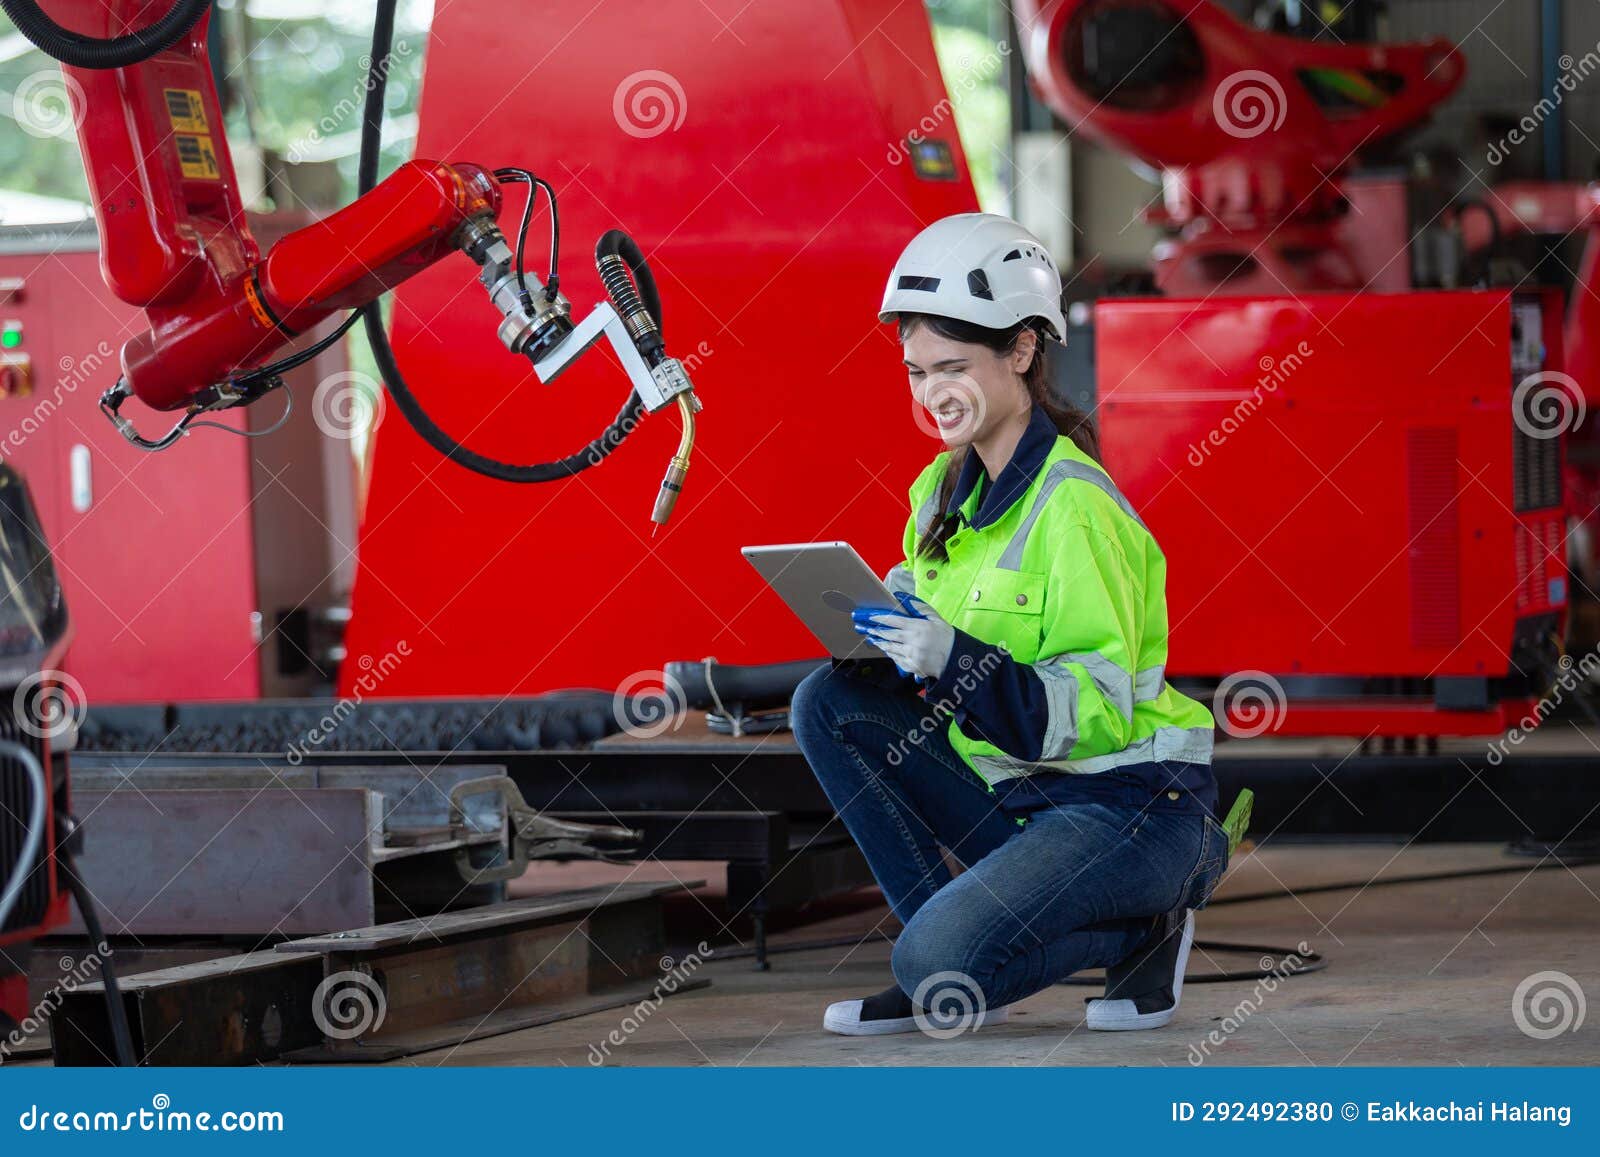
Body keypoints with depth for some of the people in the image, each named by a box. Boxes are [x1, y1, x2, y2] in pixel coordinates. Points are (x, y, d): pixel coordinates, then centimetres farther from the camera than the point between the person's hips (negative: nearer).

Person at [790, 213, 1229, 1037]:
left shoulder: (1075, 507, -18)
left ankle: (1139, 932, 2)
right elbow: (938, 659, 13)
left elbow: (1097, 711, -22)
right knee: (829, 704, -7)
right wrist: (895, 630, -9)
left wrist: (954, 659, -33)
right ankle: (944, 971, -1)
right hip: (1015, 792, 8)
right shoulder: (943, 489, 7)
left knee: (940, 961, -26)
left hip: (1130, 804, -8)